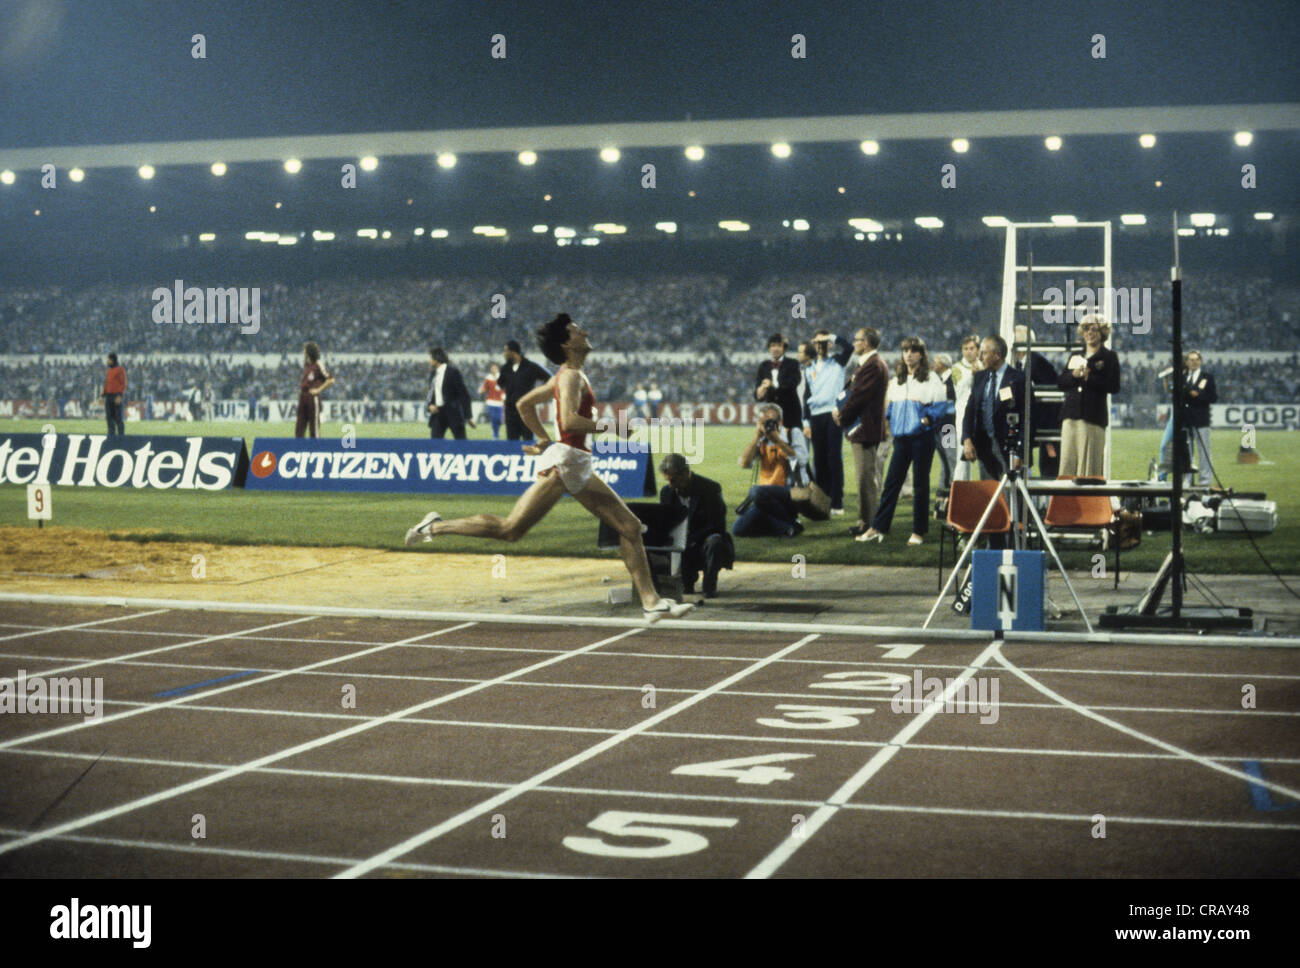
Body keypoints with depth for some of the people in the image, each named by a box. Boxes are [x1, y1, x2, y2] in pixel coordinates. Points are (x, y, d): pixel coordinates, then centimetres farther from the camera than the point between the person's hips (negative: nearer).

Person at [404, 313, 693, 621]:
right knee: (509, 530, -7)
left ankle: (651, 602, 5)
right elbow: (569, 421, -26)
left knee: (631, 527, 5)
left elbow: (524, 404, 23)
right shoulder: (571, 376, -11)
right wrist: (605, 426, -16)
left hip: (578, 468, 10)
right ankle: (436, 527, 8)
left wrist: (545, 440, 22)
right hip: (563, 463, -10)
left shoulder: (568, 375, 17)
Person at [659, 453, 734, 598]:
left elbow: (718, 525, -19)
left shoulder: (710, 488, -13)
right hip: (681, 548, 4)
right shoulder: (666, 491, 3)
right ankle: (687, 579, 6)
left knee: (714, 542, -39)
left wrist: (690, 539, -29)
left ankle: (709, 586, -16)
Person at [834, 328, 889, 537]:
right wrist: (841, 411, 6)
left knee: (867, 478, -6)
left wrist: (841, 416, -7)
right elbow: (855, 392, 19)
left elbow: (859, 396, -20)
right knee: (870, 478, 15)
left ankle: (867, 522, -3)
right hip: (870, 428, 11)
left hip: (865, 429, -11)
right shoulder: (875, 364, 17)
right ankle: (869, 520, 22)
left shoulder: (872, 366, -18)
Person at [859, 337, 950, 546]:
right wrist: (890, 419, 6)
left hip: (922, 437, -5)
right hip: (901, 437, 5)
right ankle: (878, 528, 5)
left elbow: (941, 404, -5)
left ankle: (918, 532, 8)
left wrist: (927, 419, -17)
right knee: (892, 482, 3)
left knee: (920, 484, 1)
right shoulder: (897, 379, 15)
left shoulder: (931, 378, -1)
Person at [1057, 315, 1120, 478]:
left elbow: (1114, 387, -6)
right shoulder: (1076, 356, 21)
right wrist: (1073, 374, -4)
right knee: (1068, 462, 1)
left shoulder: (1109, 357, 5)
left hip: (1093, 417, -5)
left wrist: (1089, 377, -13)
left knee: (1089, 463, -7)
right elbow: (1060, 383, 15)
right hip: (1071, 415, 5)